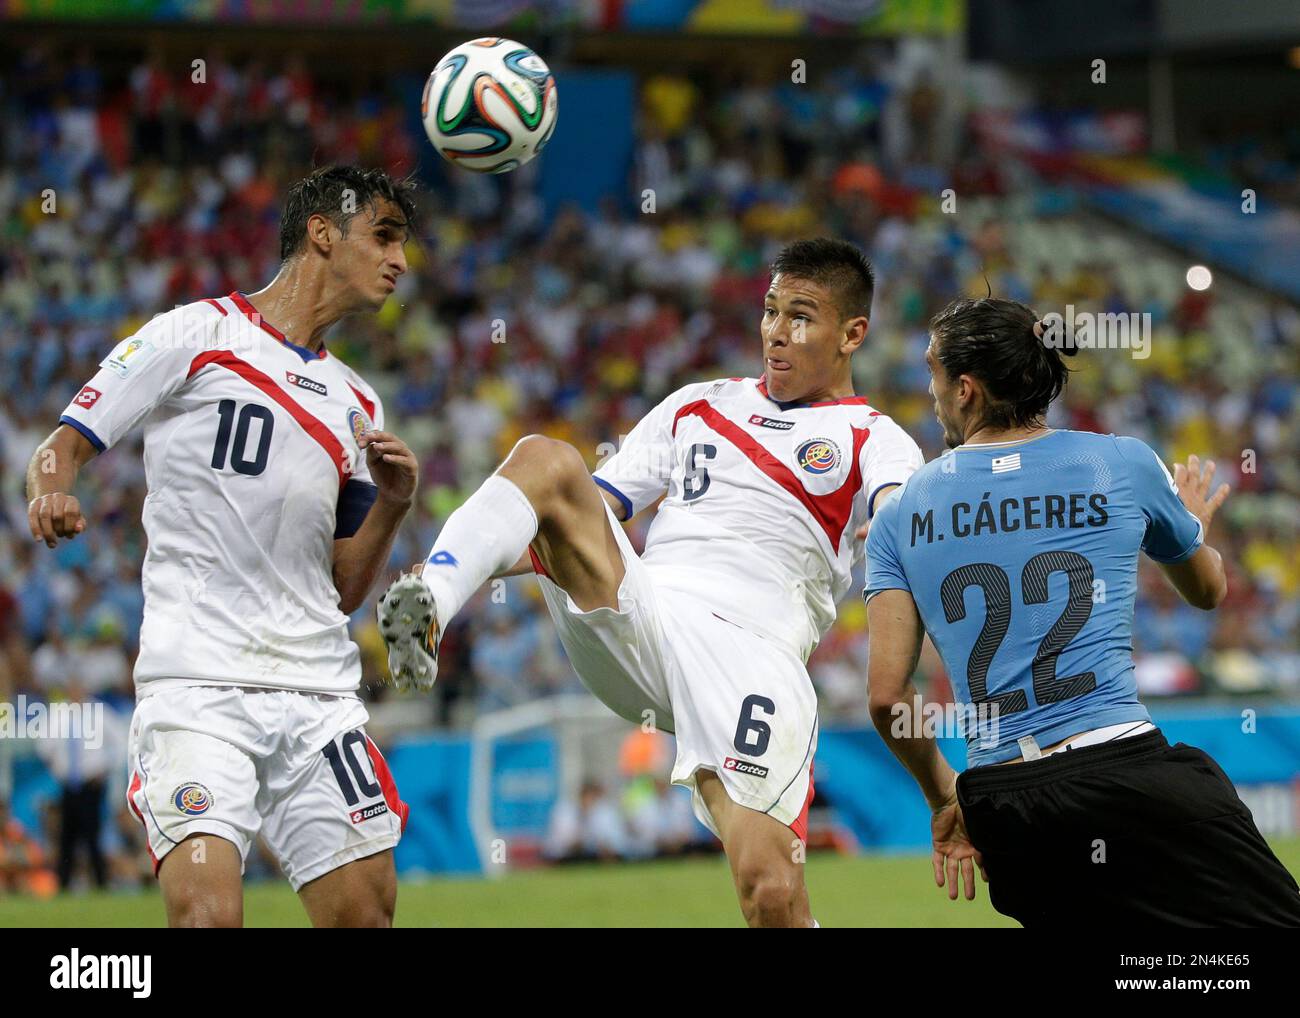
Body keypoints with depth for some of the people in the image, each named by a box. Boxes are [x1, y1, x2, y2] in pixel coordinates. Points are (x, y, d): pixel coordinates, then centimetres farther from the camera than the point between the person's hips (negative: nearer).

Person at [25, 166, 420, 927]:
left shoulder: (358, 406, 20)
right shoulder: (196, 335, 3)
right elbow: (64, 447, 1)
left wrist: (390, 507, 3)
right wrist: (50, 492, -21)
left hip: (319, 688, 6)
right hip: (197, 684, -6)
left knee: (367, 911, 0)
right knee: (209, 910, -22)